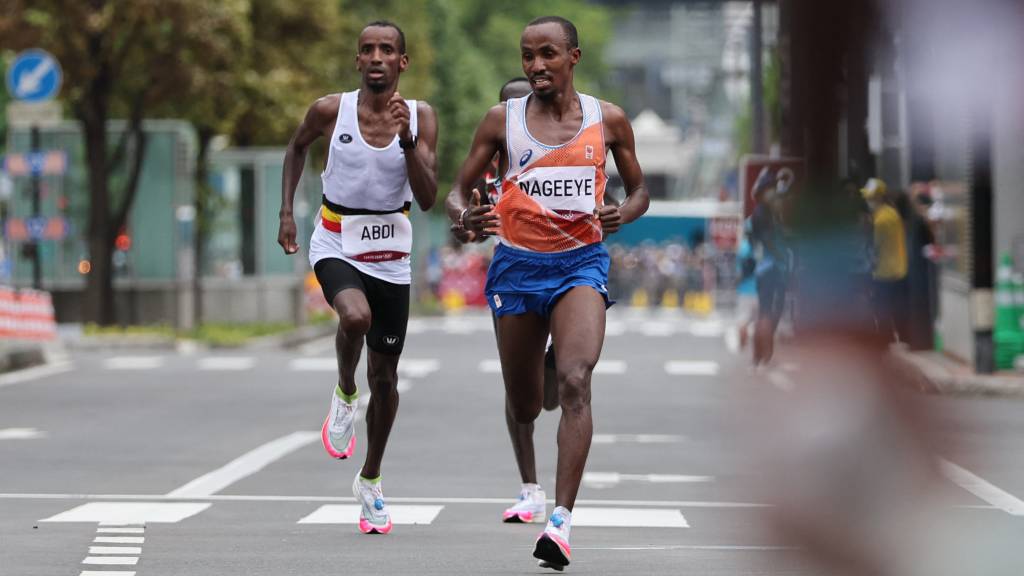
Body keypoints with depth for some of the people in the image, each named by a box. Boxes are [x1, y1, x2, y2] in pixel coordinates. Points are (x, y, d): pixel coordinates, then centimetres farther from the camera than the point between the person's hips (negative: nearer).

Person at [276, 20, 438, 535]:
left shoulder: (419, 117, -6)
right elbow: (298, 146, 13)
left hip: (389, 253, 2)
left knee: (384, 374, 9)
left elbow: (427, 198, -12)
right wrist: (286, 211, 6)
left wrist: (407, 141, -25)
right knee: (356, 316, -35)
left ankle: (370, 481, 29)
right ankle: (344, 394, -3)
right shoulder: (331, 110, -8)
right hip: (336, 243, -2)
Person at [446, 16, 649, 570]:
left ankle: (561, 520, -30)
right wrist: (465, 217, -18)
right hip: (517, 264, 2)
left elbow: (639, 190, 14)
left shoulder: (608, 119, 2)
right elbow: (458, 190, 6)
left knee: (575, 381, -24)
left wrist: (622, 214, -10)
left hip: (581, 261, -2)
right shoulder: (502, 119, 1)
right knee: (523, 404, 11)